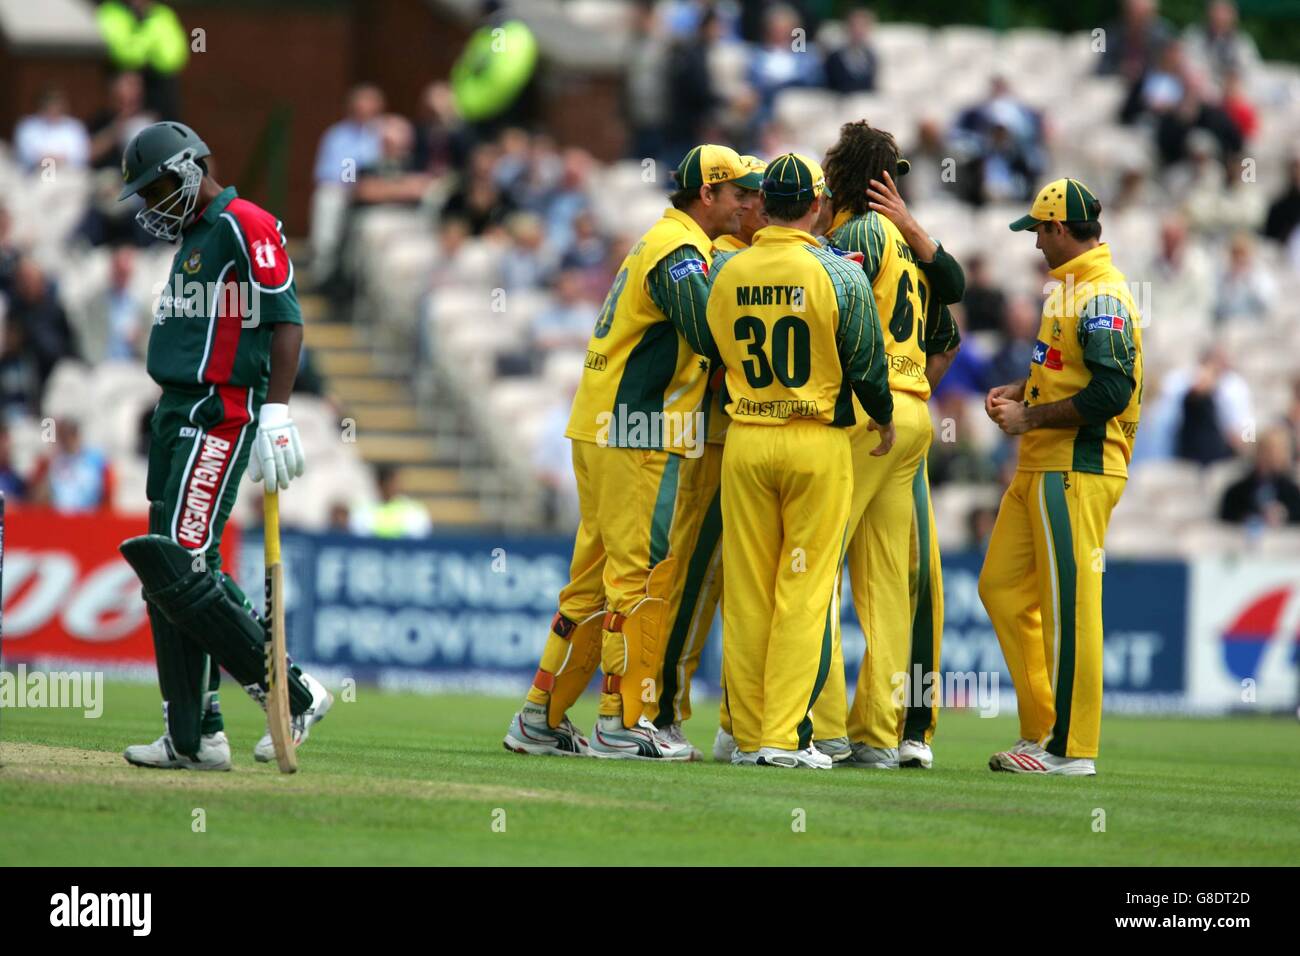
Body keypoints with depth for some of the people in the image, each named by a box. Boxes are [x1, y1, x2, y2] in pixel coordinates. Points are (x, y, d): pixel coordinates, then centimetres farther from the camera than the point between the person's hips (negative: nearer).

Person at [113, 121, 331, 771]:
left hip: (220, 417, -10)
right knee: (166, 577, 6)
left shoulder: (245, 226, -10)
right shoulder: (192, 235, 20)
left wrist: (276, 415, -26)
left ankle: (292, 693, -7)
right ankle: (195, 737, 8)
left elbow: (286, 321, -17)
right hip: (176, 415, 10)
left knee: (182, 569, -16)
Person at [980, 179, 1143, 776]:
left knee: (1069, 603, -8)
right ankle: (1042, 727, 17)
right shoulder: (1070, 289, 18)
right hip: (1039, 470, 11)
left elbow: (1111, 393, -23)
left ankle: (1070, 747, -5)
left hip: (1077, 473, -11)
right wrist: (1020, 392, 13)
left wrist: (1031, 417, -16)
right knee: (1002, 586, 13)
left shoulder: (1102, 295, -15)